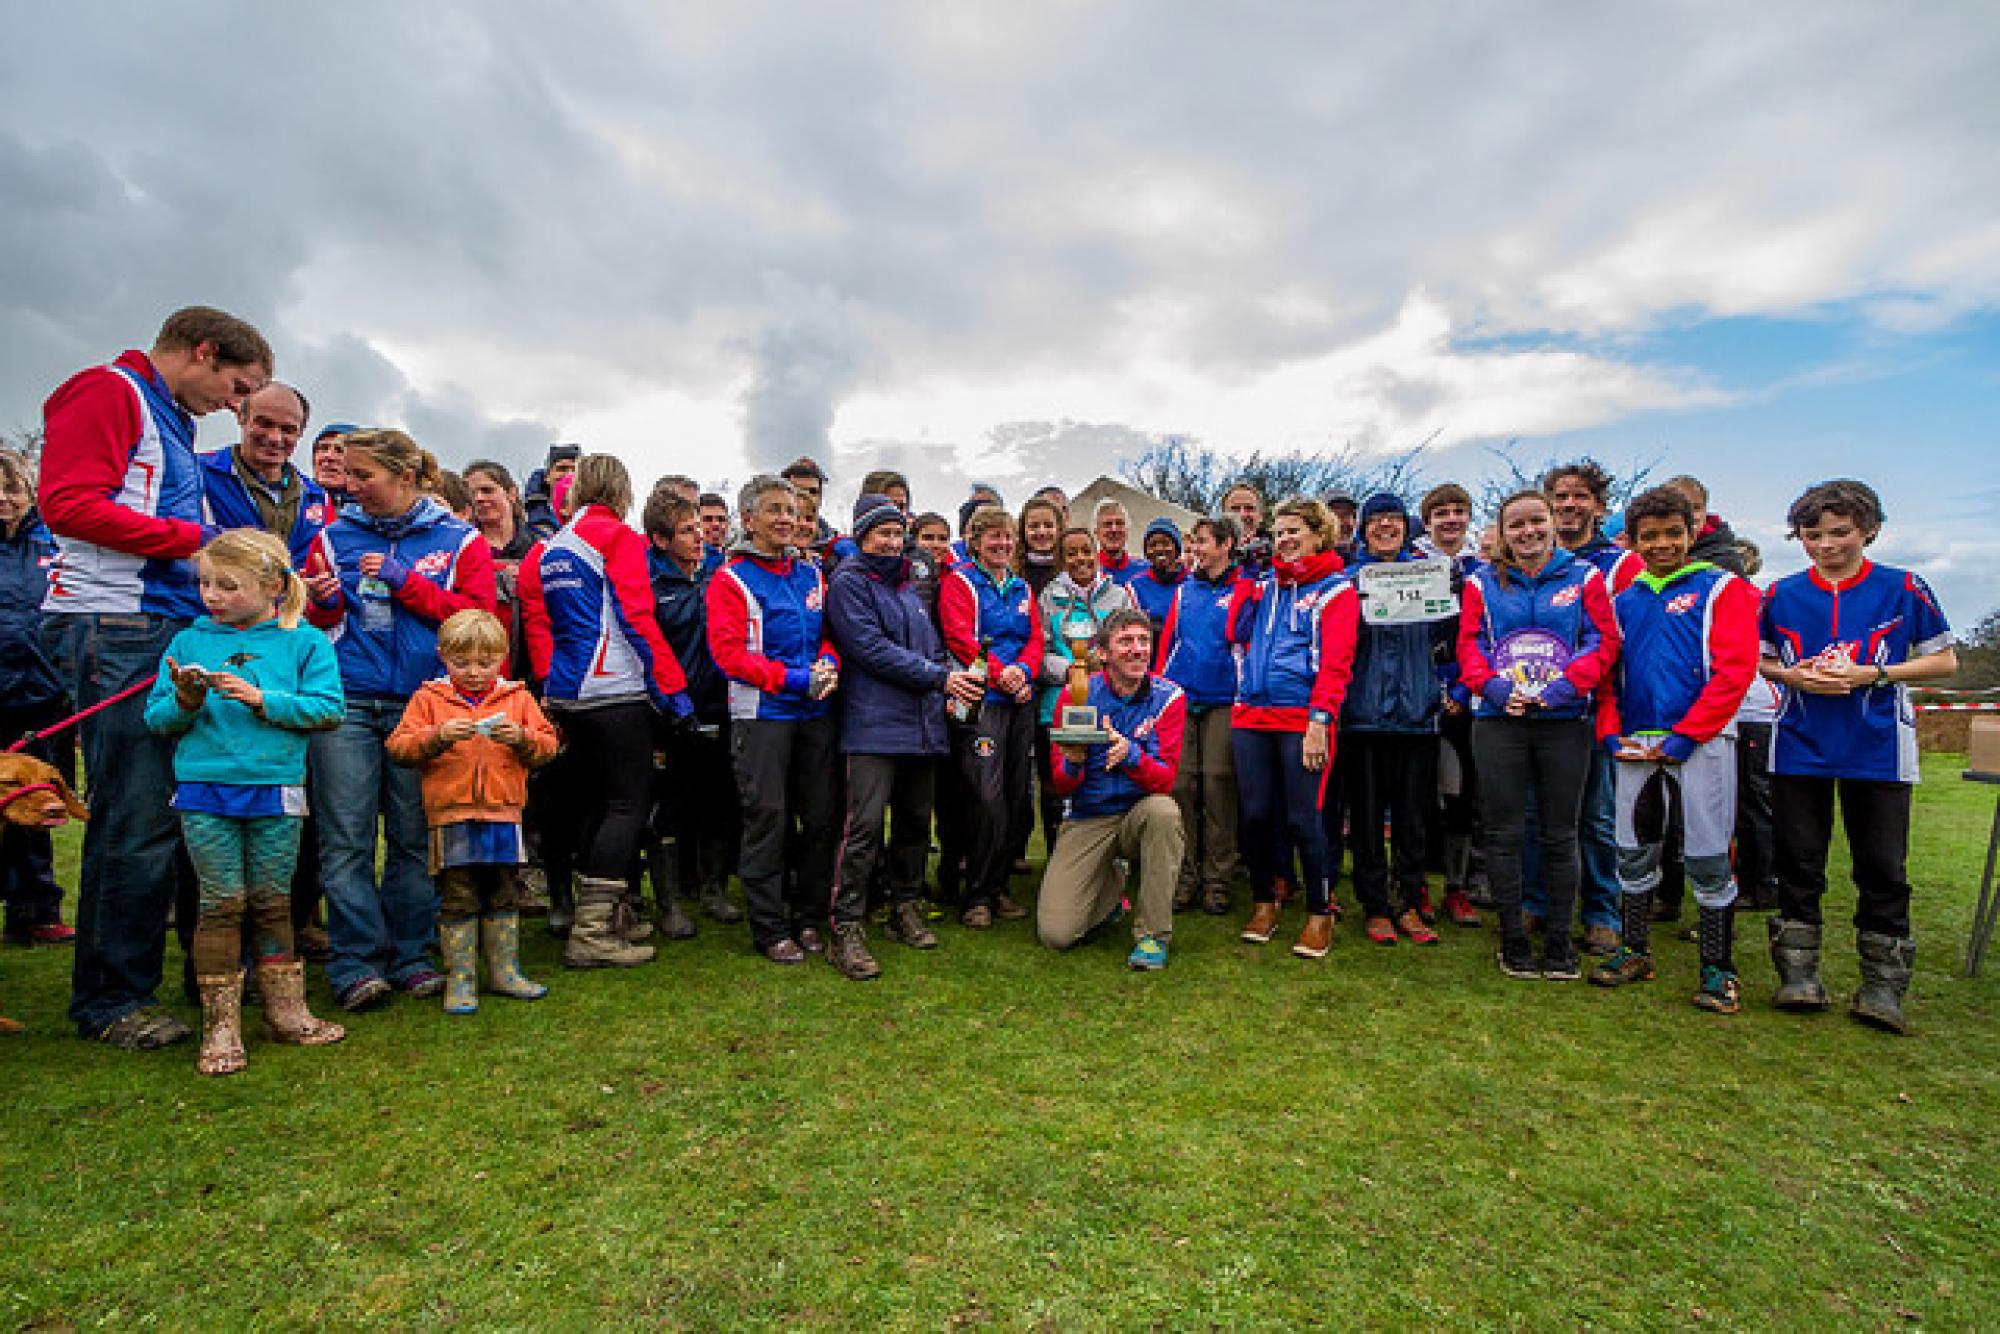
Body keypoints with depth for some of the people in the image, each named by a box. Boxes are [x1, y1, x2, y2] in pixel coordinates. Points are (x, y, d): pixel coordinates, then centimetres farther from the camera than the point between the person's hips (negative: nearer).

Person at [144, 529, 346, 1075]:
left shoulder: (304, 642, 2)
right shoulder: (188, 642, 9)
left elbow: (328, 708, -7)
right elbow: (156, 718, 8)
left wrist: (263, 700, -15)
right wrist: (184, 702, -12)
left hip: (276, 788, -1)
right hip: (205, 789, 1)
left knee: (272, 902, 9)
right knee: (222, 902, 1)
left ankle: (285, 1011, 21)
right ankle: (221, 1026, 11)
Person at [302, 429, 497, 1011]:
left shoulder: (460, 541, 7)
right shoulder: (334, 536, 13)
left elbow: (476, 614, -3)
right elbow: (310, 620, 16)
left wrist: (403, 582, -8)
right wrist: (323, 603, -5)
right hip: (346, 701, 1)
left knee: (414, 837, 4)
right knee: (347, 838, -3)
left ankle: (409, 957, 14)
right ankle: (356, 964, 5)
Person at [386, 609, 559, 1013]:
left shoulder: (517, 698, 8)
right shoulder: (429, 699, 4)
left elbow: (547, 744, 5)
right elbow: (397, 747, -2)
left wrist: (522, 738, -15)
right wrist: (437, 737, -18)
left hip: (504, 815, 2)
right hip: (451, 816, -2)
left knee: (504, 896, 12)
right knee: (458, 900, 4)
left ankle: (504, 971, 24)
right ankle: (459, 979, 14)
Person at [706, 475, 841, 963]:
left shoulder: (812, 574, 13)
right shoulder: (731, 579, -3)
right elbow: (729, 652, -11)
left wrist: (828, 664, -6)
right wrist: (796, 679, -17)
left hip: (815, 712, 5)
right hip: (762, 714, -5)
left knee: (822, 813, 7)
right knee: (768, 816, -2)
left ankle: (810, 918, 22)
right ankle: (770, 928, 11)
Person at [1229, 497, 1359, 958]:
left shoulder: (1336, 589, 2)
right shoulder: (1265, 585, 18)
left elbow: (1336, 662, -7)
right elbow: (1236, 632, 8)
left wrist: (1319, 721, -17)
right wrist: (1249, 578, 6)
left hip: (1301, 719, -5)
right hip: (1250, 716, 5)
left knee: (1302, 818, -3)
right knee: (1255, 814, 7)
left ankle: (1320, 913, 14)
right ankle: (1265, 902, 25)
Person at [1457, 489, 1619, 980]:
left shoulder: (1583, 577, 6)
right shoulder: (1482, 582, 7)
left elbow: (1603, 642, 0)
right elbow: (1469, 645, 3)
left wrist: (1561, 687, -14)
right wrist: (1494, 687, -14)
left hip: (1564, 720, 0)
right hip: (1499, 720, 0)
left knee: (1560, 836, 7)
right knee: (1504, 833, 3)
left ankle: (1559, 940, 18)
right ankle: (1513, 938, 15)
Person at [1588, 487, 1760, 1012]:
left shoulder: (1723, 588, 1)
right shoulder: (1624, 600, 14)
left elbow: (1735, 668, -9)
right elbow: (1608, 672, 14)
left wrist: (1685, 736, -15)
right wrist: (1611, 733, 0)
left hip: (1700, 742, -4)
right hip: (1634, 745, 4)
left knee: (1708, 858, -1)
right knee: (1634, 852, 10)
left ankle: (1718, 970, 12)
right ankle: (1635, 953, 23)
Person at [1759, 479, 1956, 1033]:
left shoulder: (1903, 589, 0)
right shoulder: (1782, 594, 5)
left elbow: (1945, 660, 3)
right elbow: (1760, 661, 13)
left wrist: (1871, 674, -12)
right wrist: (1793, 676, -8)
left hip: (1877, 751, -1)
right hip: (1800, 748, 2)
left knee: (1882, 868, 5)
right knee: (1798, 863, 7)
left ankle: (1882, 984, 16)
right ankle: (1798, 973, 17)